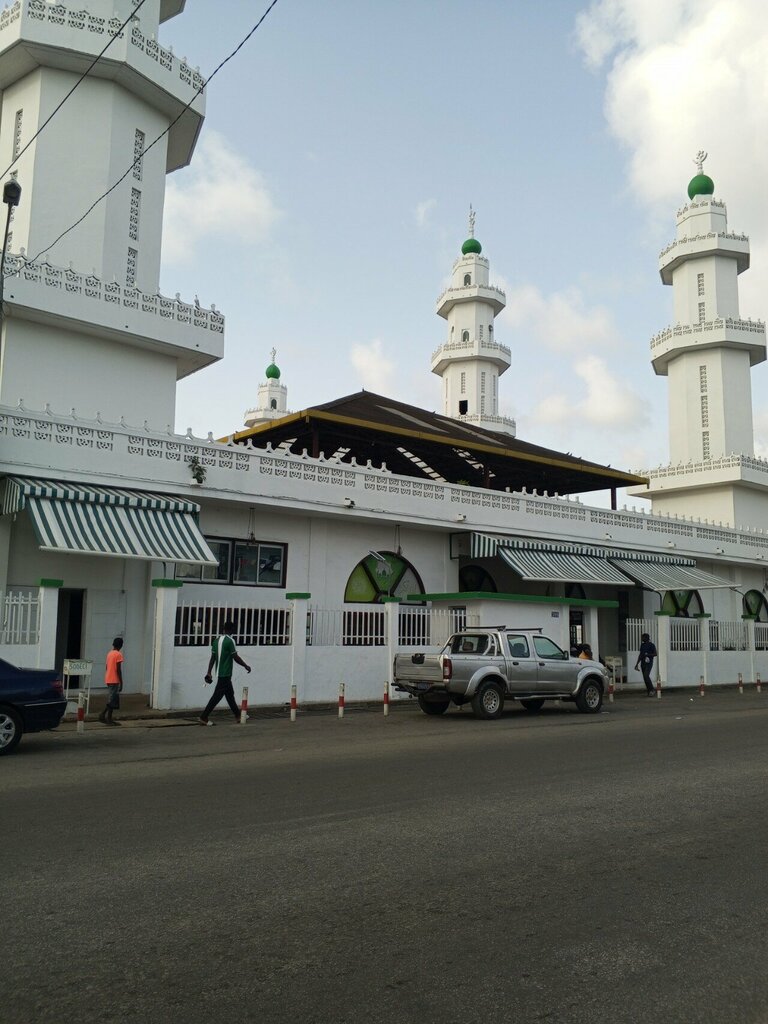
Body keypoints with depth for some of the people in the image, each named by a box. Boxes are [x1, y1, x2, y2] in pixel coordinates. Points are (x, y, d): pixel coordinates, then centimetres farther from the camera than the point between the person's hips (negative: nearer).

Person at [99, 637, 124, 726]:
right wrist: (121, 682, -12)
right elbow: (118, 670, -16)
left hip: (108, 680, 8)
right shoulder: (118, 654, -12)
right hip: (114, 680, -8)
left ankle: (103, 715, 10)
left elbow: (107, 668, 17)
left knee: (112, 699, 15)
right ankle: (109, 719, 0)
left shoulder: (109, 653, 12)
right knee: (113, 700, -2)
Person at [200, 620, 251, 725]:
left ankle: (238, 716, 26)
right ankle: (203, 718, -6)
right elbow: (236, 657, -13)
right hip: (225, 674, -8)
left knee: (230, 694, 17)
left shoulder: (217, 640, 7)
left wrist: (209, 672, 10)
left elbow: (213, 657, 8)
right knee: (217, 696, -5)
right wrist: (246, 666, 0)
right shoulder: (229, 641, -16)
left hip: (219, 673, 8)